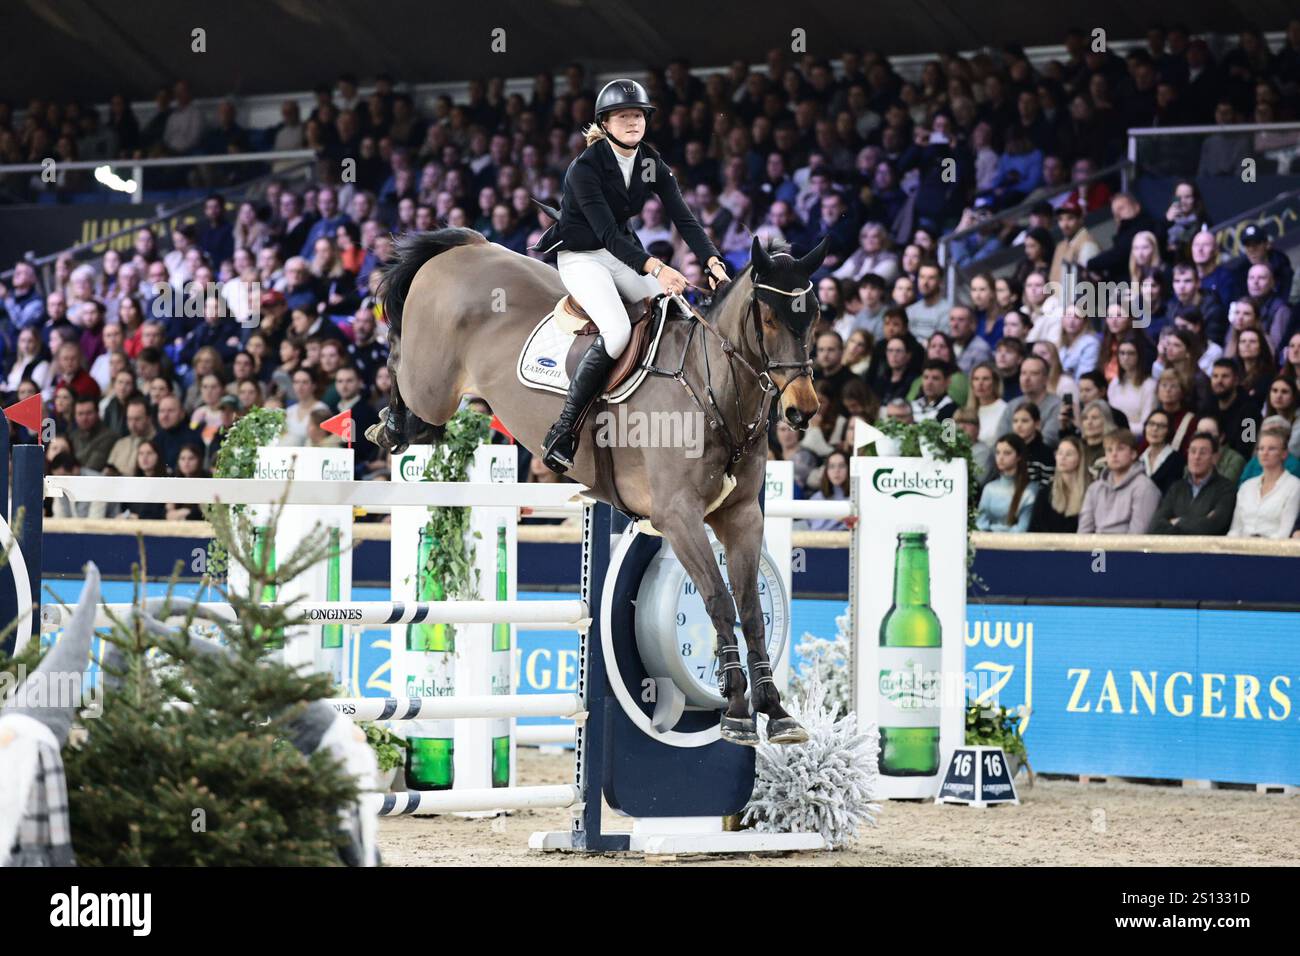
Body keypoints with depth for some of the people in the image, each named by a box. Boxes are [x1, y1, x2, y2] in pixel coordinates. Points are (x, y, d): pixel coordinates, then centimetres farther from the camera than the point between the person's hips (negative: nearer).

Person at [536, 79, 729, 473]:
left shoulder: (652, 165, 0)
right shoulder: (586, 167, -20)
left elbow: (684, 219, -5)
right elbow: (606, 231, -28)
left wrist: (712, 261, -23)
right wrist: (654, 267, -40)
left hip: (624, 254, 7)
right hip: (580, 257, -7)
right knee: (617, 330, -30)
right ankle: (563, 431, -25)